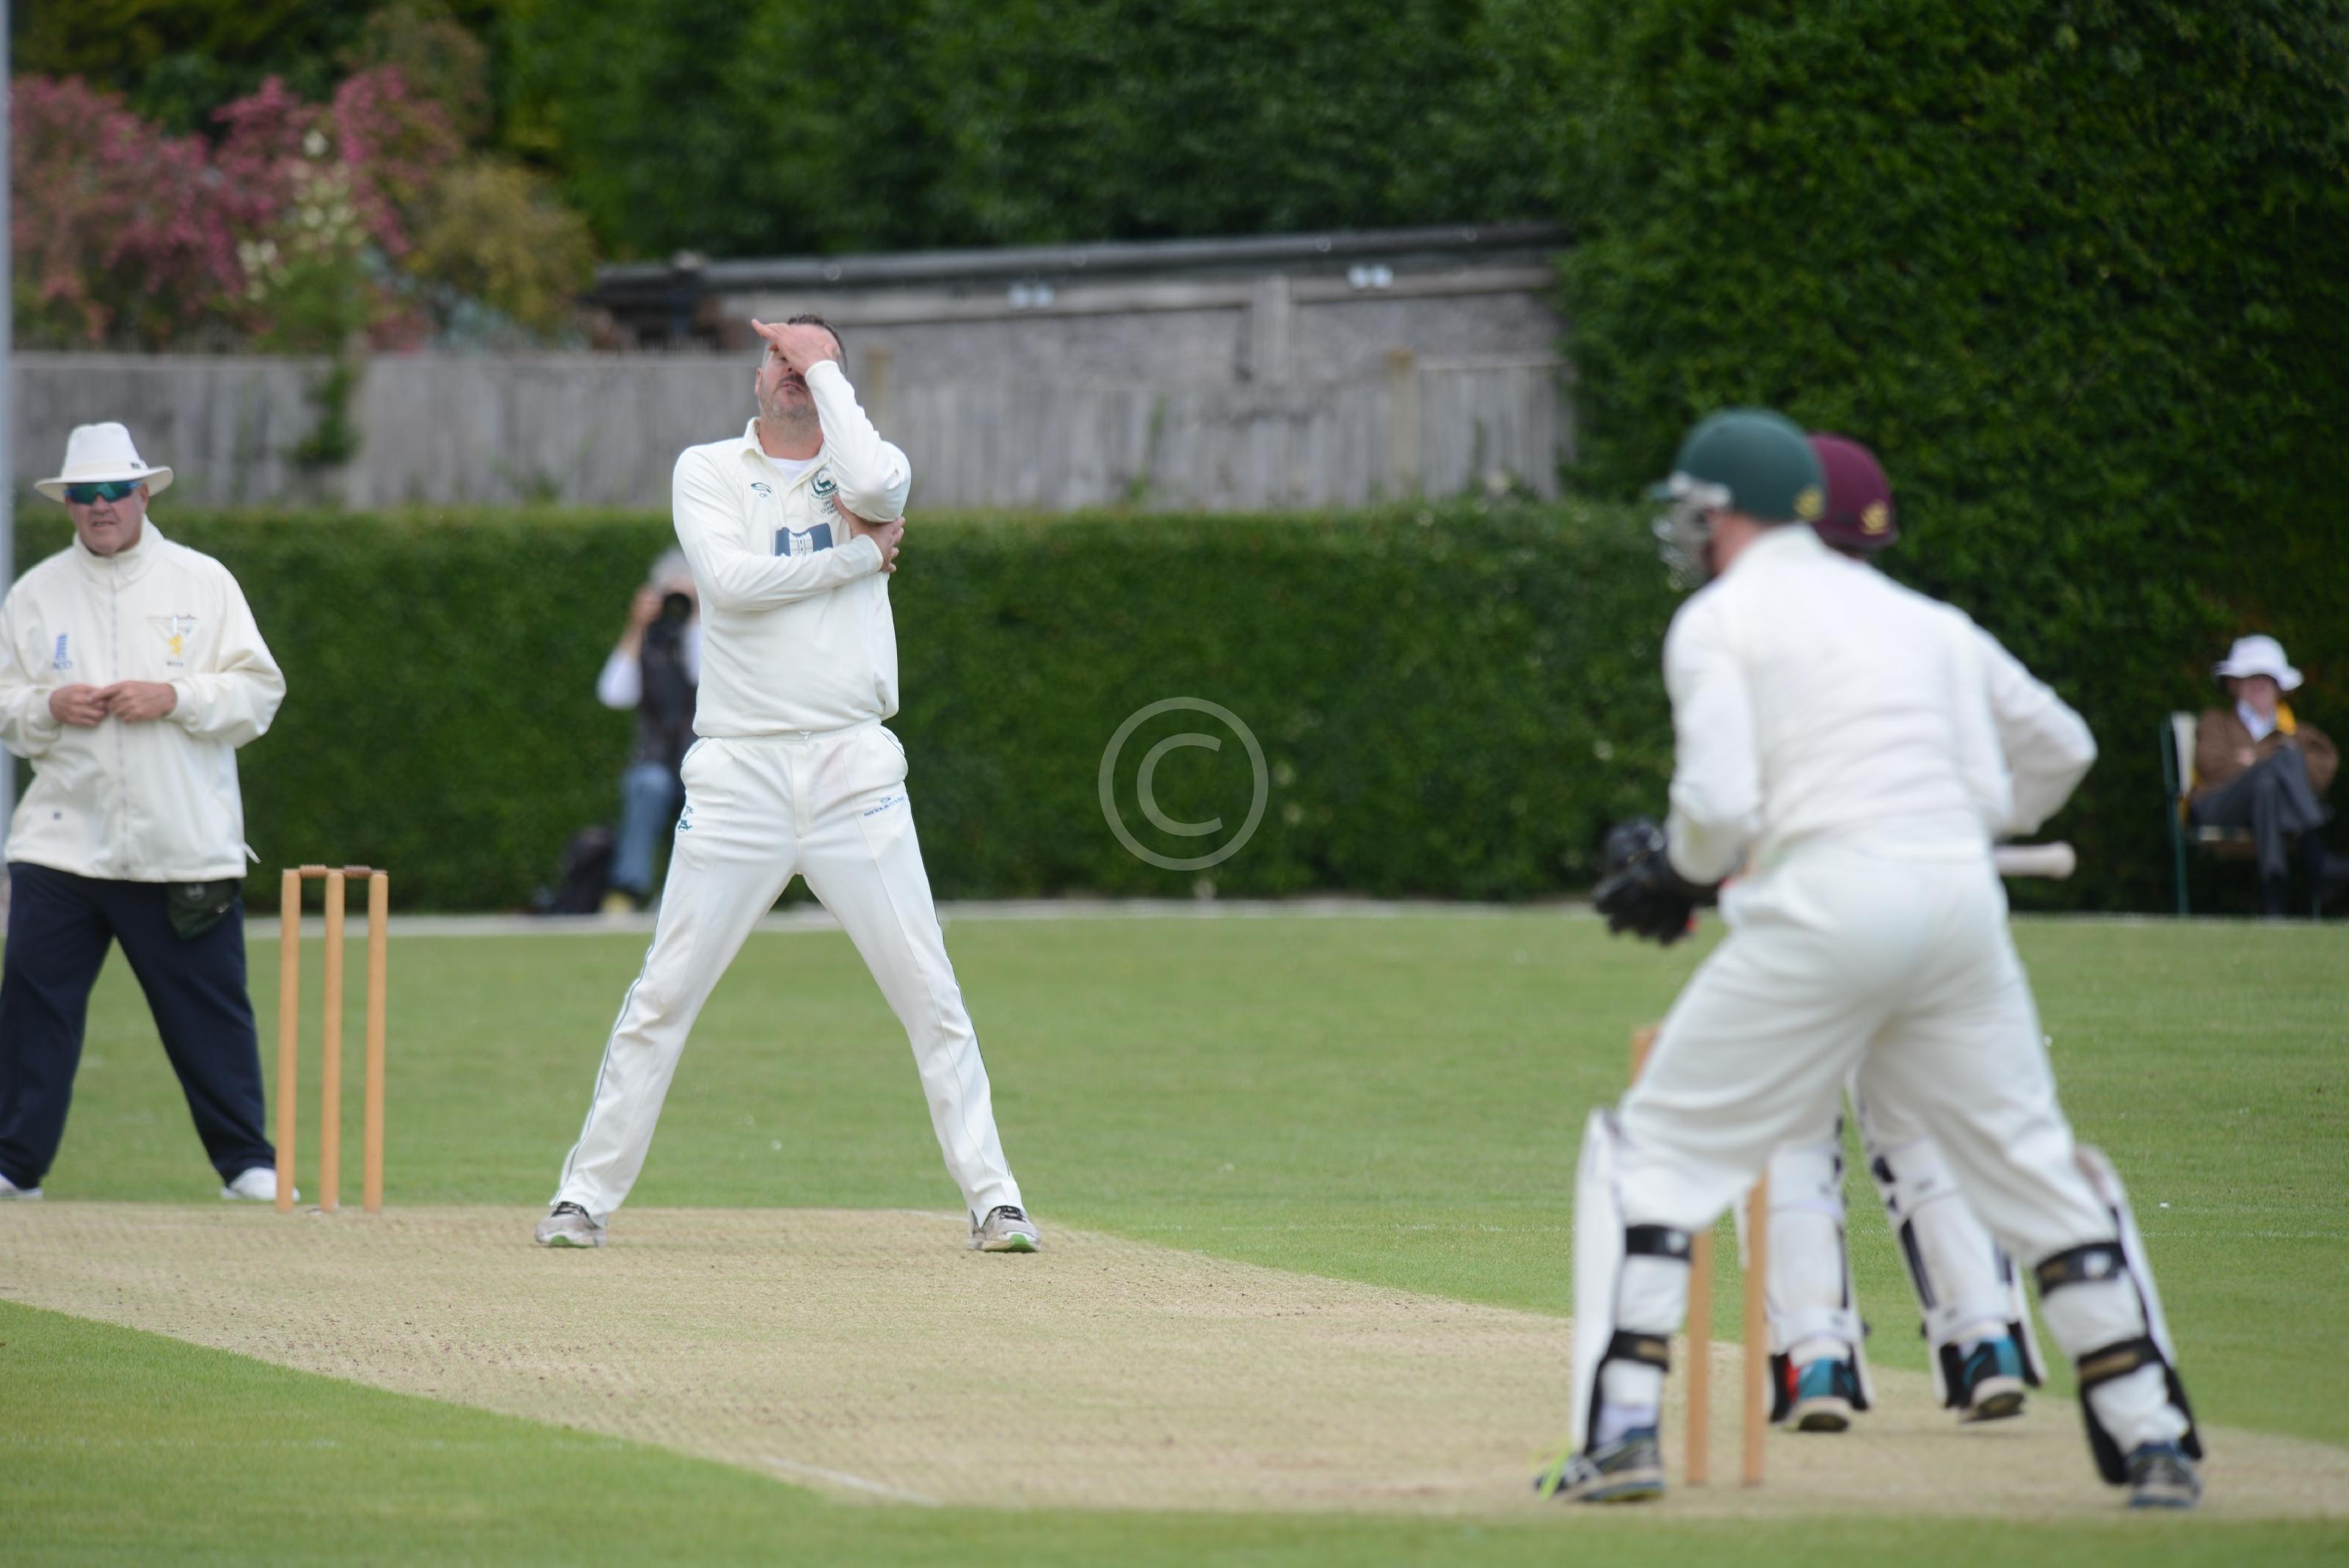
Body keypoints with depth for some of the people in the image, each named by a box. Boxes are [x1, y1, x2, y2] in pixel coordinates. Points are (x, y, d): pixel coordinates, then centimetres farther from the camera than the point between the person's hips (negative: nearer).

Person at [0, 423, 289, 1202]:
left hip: (185, 845, -1)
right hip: (62, 839, 1)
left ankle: (248, 1163, 10)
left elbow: (259, 693, 0)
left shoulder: (202, 582, 5)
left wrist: (175, 698, -15)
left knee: (210, 1006, 1)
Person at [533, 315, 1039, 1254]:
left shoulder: (862, 464, 10)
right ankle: (587, 1192, 7)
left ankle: (991, 1195, 4)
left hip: (854, 773, 1)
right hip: (738, 777, 0)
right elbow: (731, 579, -10)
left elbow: (875, 484, -16)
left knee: (929, 993, -2)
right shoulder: (707, 471, 9)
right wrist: (859, 555, -7)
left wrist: (823, 365, -5)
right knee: (664, 993, -1)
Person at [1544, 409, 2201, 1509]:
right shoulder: (1918, 618, 21)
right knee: (2035, 1166, 14)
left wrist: (1676, 873, 11)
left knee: (1653, 1153, 6)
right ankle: (2155, 1442, 9)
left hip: (1821, 910, -5)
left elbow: (1720, 804, -9)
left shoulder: (1719, 619, 4)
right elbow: (2058, 747, 25)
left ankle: (1621, 1430, -5)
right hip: (1963, 903, 5)